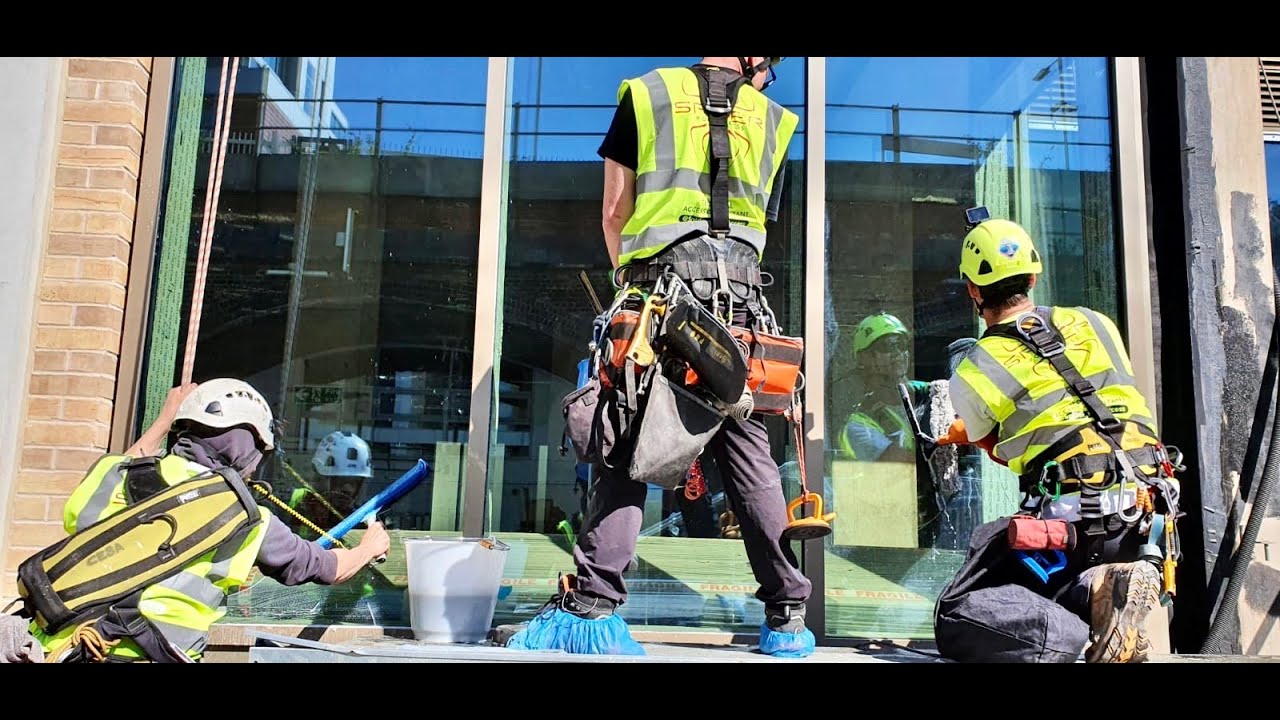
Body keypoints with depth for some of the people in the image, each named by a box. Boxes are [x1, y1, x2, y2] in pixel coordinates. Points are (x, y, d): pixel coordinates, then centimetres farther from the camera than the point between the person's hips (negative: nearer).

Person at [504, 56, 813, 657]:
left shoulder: (646, 94, 14)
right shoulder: (771, 120, 21)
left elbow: (614, 213, 10)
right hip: (739, 299, 2)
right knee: (749, 456, 6)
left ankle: (592, 607, -6)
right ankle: (786, 619, 11)